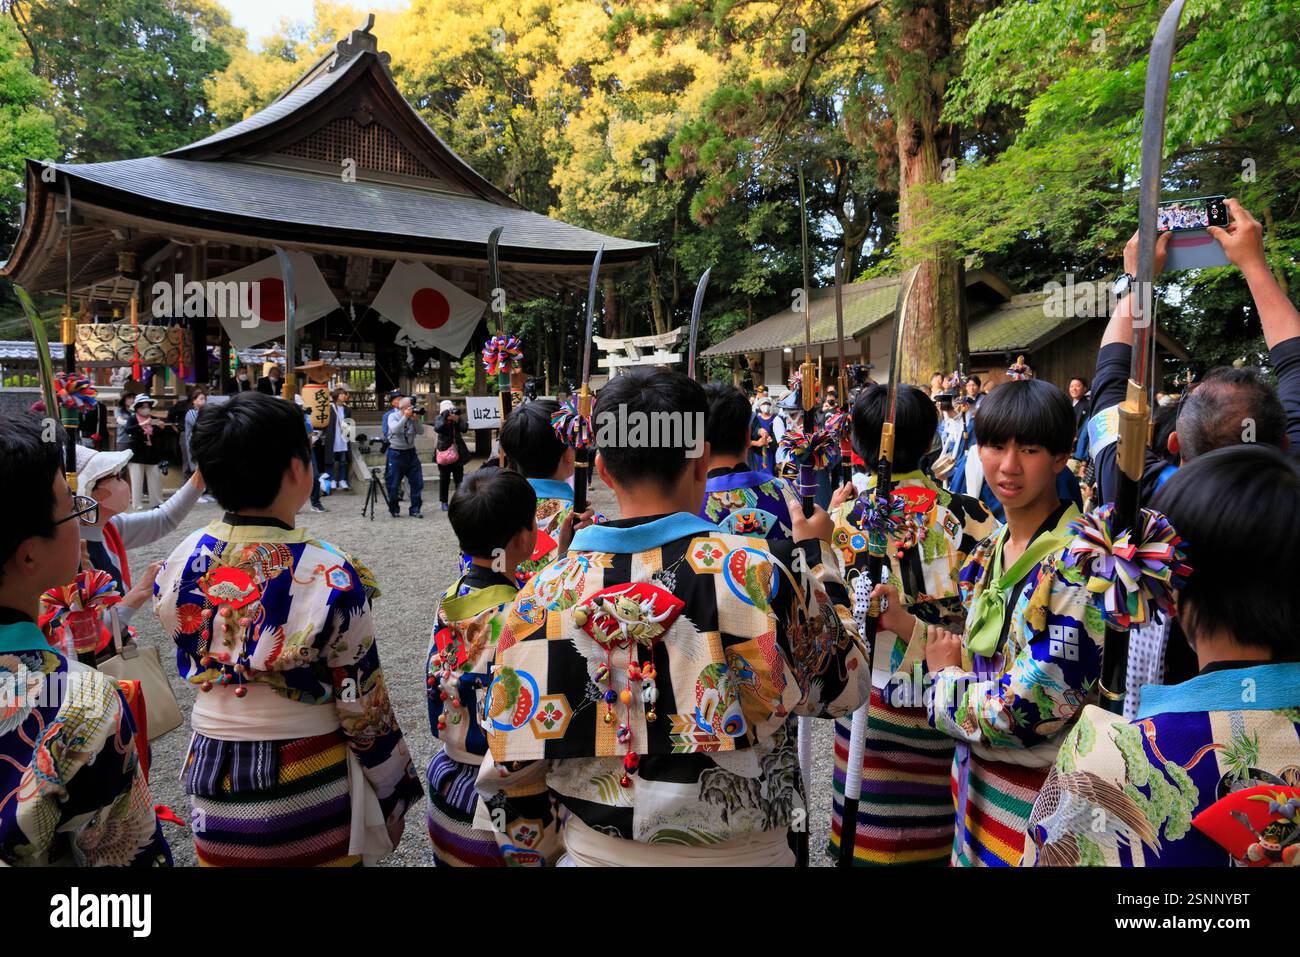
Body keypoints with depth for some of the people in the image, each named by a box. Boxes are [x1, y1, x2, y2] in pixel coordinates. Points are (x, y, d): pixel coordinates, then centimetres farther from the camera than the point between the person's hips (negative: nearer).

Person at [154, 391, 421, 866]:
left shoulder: (180, 564, -8)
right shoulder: (329, 576, -22)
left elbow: (193, 665, 7)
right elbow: (364, 707, -15)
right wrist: (393, 796, -2)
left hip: (212, 782, 5)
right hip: (308, 791, -4)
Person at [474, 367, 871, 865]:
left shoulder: (542, 594, -15)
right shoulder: (759, 572, -22)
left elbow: (510, 768, -6)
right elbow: (844, 687, -5)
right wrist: (816, 557, 3)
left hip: (594, 851, 2)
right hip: (742, 853, -1)